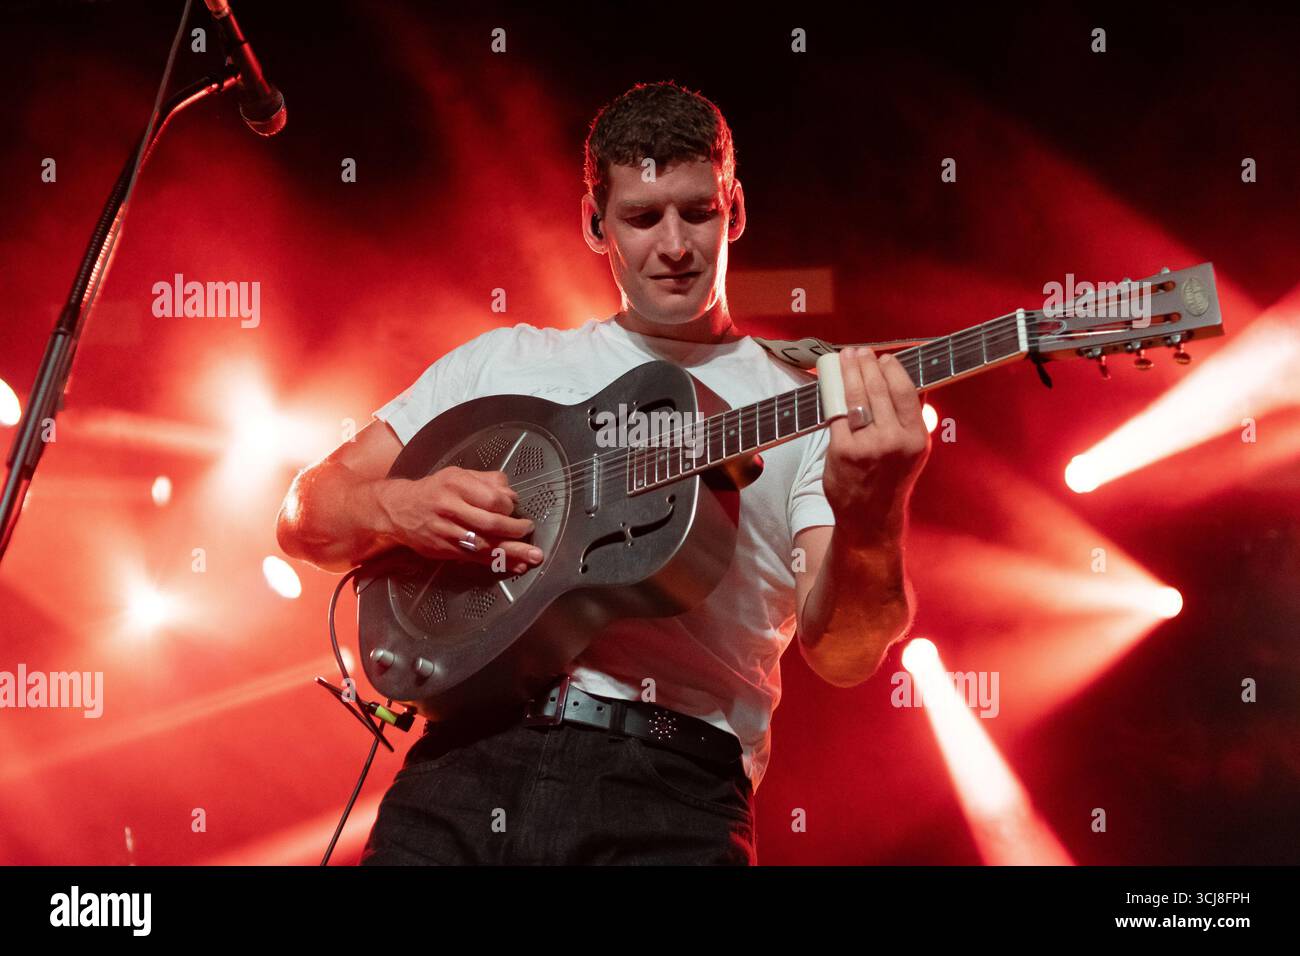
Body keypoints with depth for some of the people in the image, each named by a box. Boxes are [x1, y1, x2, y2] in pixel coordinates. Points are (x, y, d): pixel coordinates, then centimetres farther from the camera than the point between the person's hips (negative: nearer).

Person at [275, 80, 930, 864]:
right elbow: (306, 519, 17)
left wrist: (871, 520, -24)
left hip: (672, 780, -1)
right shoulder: (502, 360, 18)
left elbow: (841, 654, -4)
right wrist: (398, 508, -5)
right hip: (471, 756, 1)